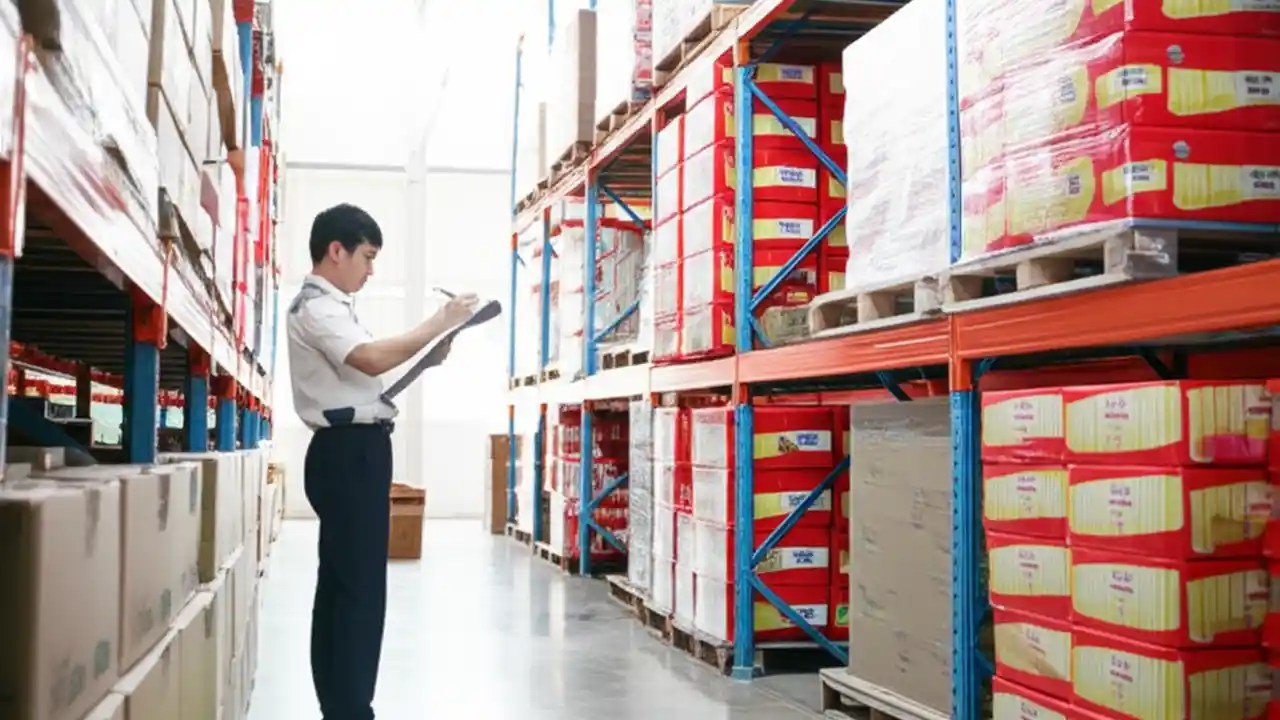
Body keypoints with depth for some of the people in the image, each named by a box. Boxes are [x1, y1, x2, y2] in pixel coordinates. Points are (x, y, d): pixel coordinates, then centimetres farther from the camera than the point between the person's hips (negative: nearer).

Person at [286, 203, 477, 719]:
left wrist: (420, 361, 8)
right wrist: (440, 324, -20)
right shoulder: (316, 306, -11)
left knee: (341, 583, 13)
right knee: (360, 585, -9)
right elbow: (370, 360, -26)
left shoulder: (328, 306, 22)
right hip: (350, 453, -11)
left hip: (352, 453, 11)